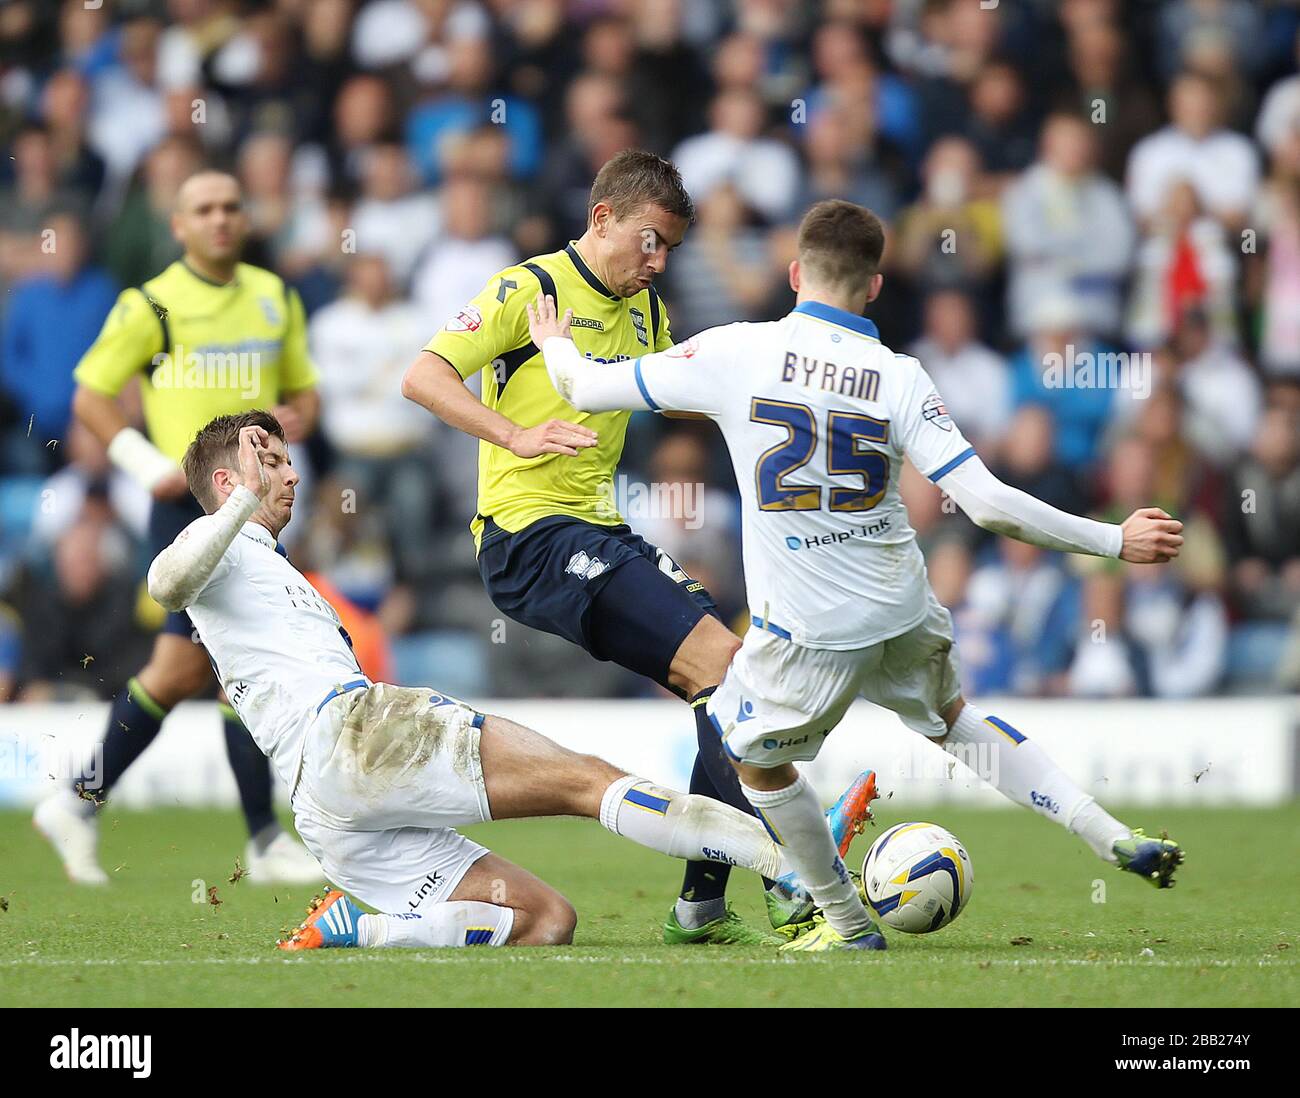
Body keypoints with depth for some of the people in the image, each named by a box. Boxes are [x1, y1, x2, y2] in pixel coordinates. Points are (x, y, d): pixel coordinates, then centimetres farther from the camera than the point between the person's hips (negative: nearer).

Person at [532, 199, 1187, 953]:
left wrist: (556, 345, 21)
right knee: (953, 719, 30)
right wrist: (1115, 542, -10)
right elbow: (987, 503, -17)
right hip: (904, 612, 3)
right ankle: (1116, 838, 23)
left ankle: (849, 925, 32)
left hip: (806, 629, -3)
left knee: (756, 756, 25)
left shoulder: (734, 353, -12)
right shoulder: (899, 378, -10)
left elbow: (588, 389, -3)